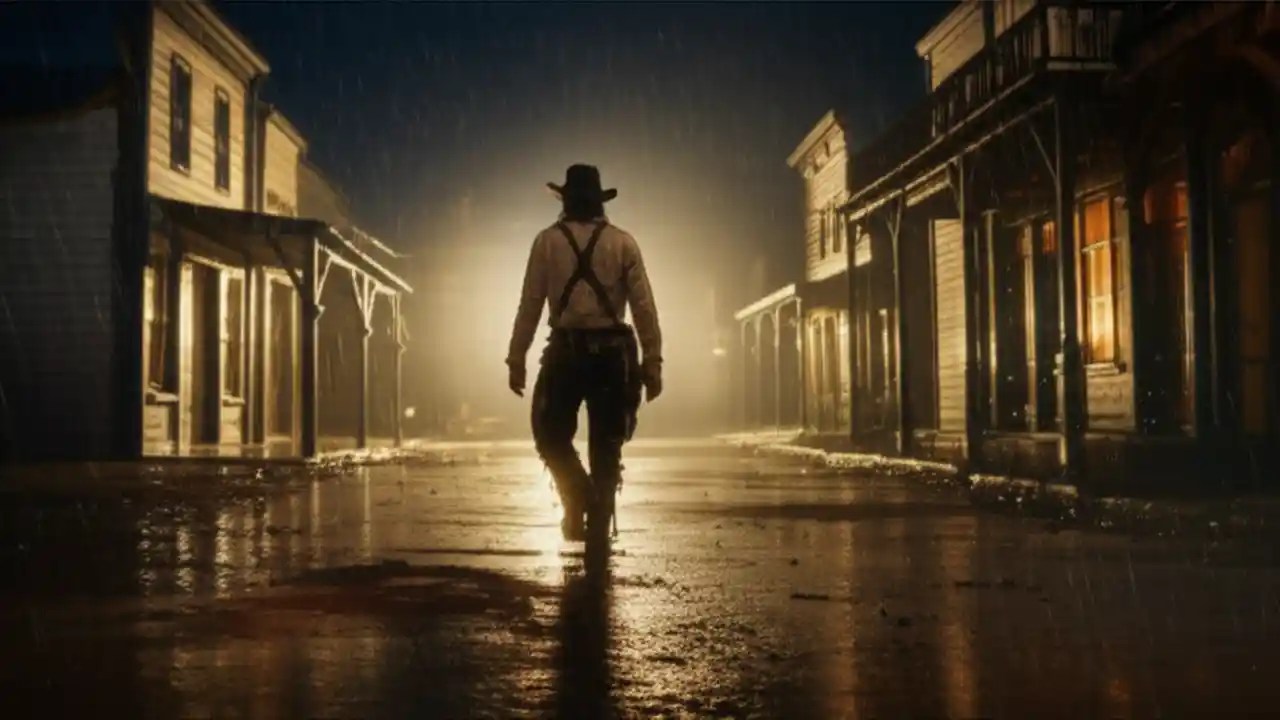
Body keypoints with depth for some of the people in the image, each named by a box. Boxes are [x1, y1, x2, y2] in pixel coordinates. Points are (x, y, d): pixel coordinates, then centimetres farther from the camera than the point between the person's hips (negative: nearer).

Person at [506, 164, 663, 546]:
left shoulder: (548, 241, 2)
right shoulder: (623, 242, 4)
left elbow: (529, 305, -1)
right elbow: (644, 307, -1)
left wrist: (516, 359, 3)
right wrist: (653, 361, 2)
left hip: (567, 350, -2)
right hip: (613, 351, 2)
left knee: (551, 433, 12)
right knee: (605, 445, 9)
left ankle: (579, 496, -12)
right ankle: (598, 526, 9)